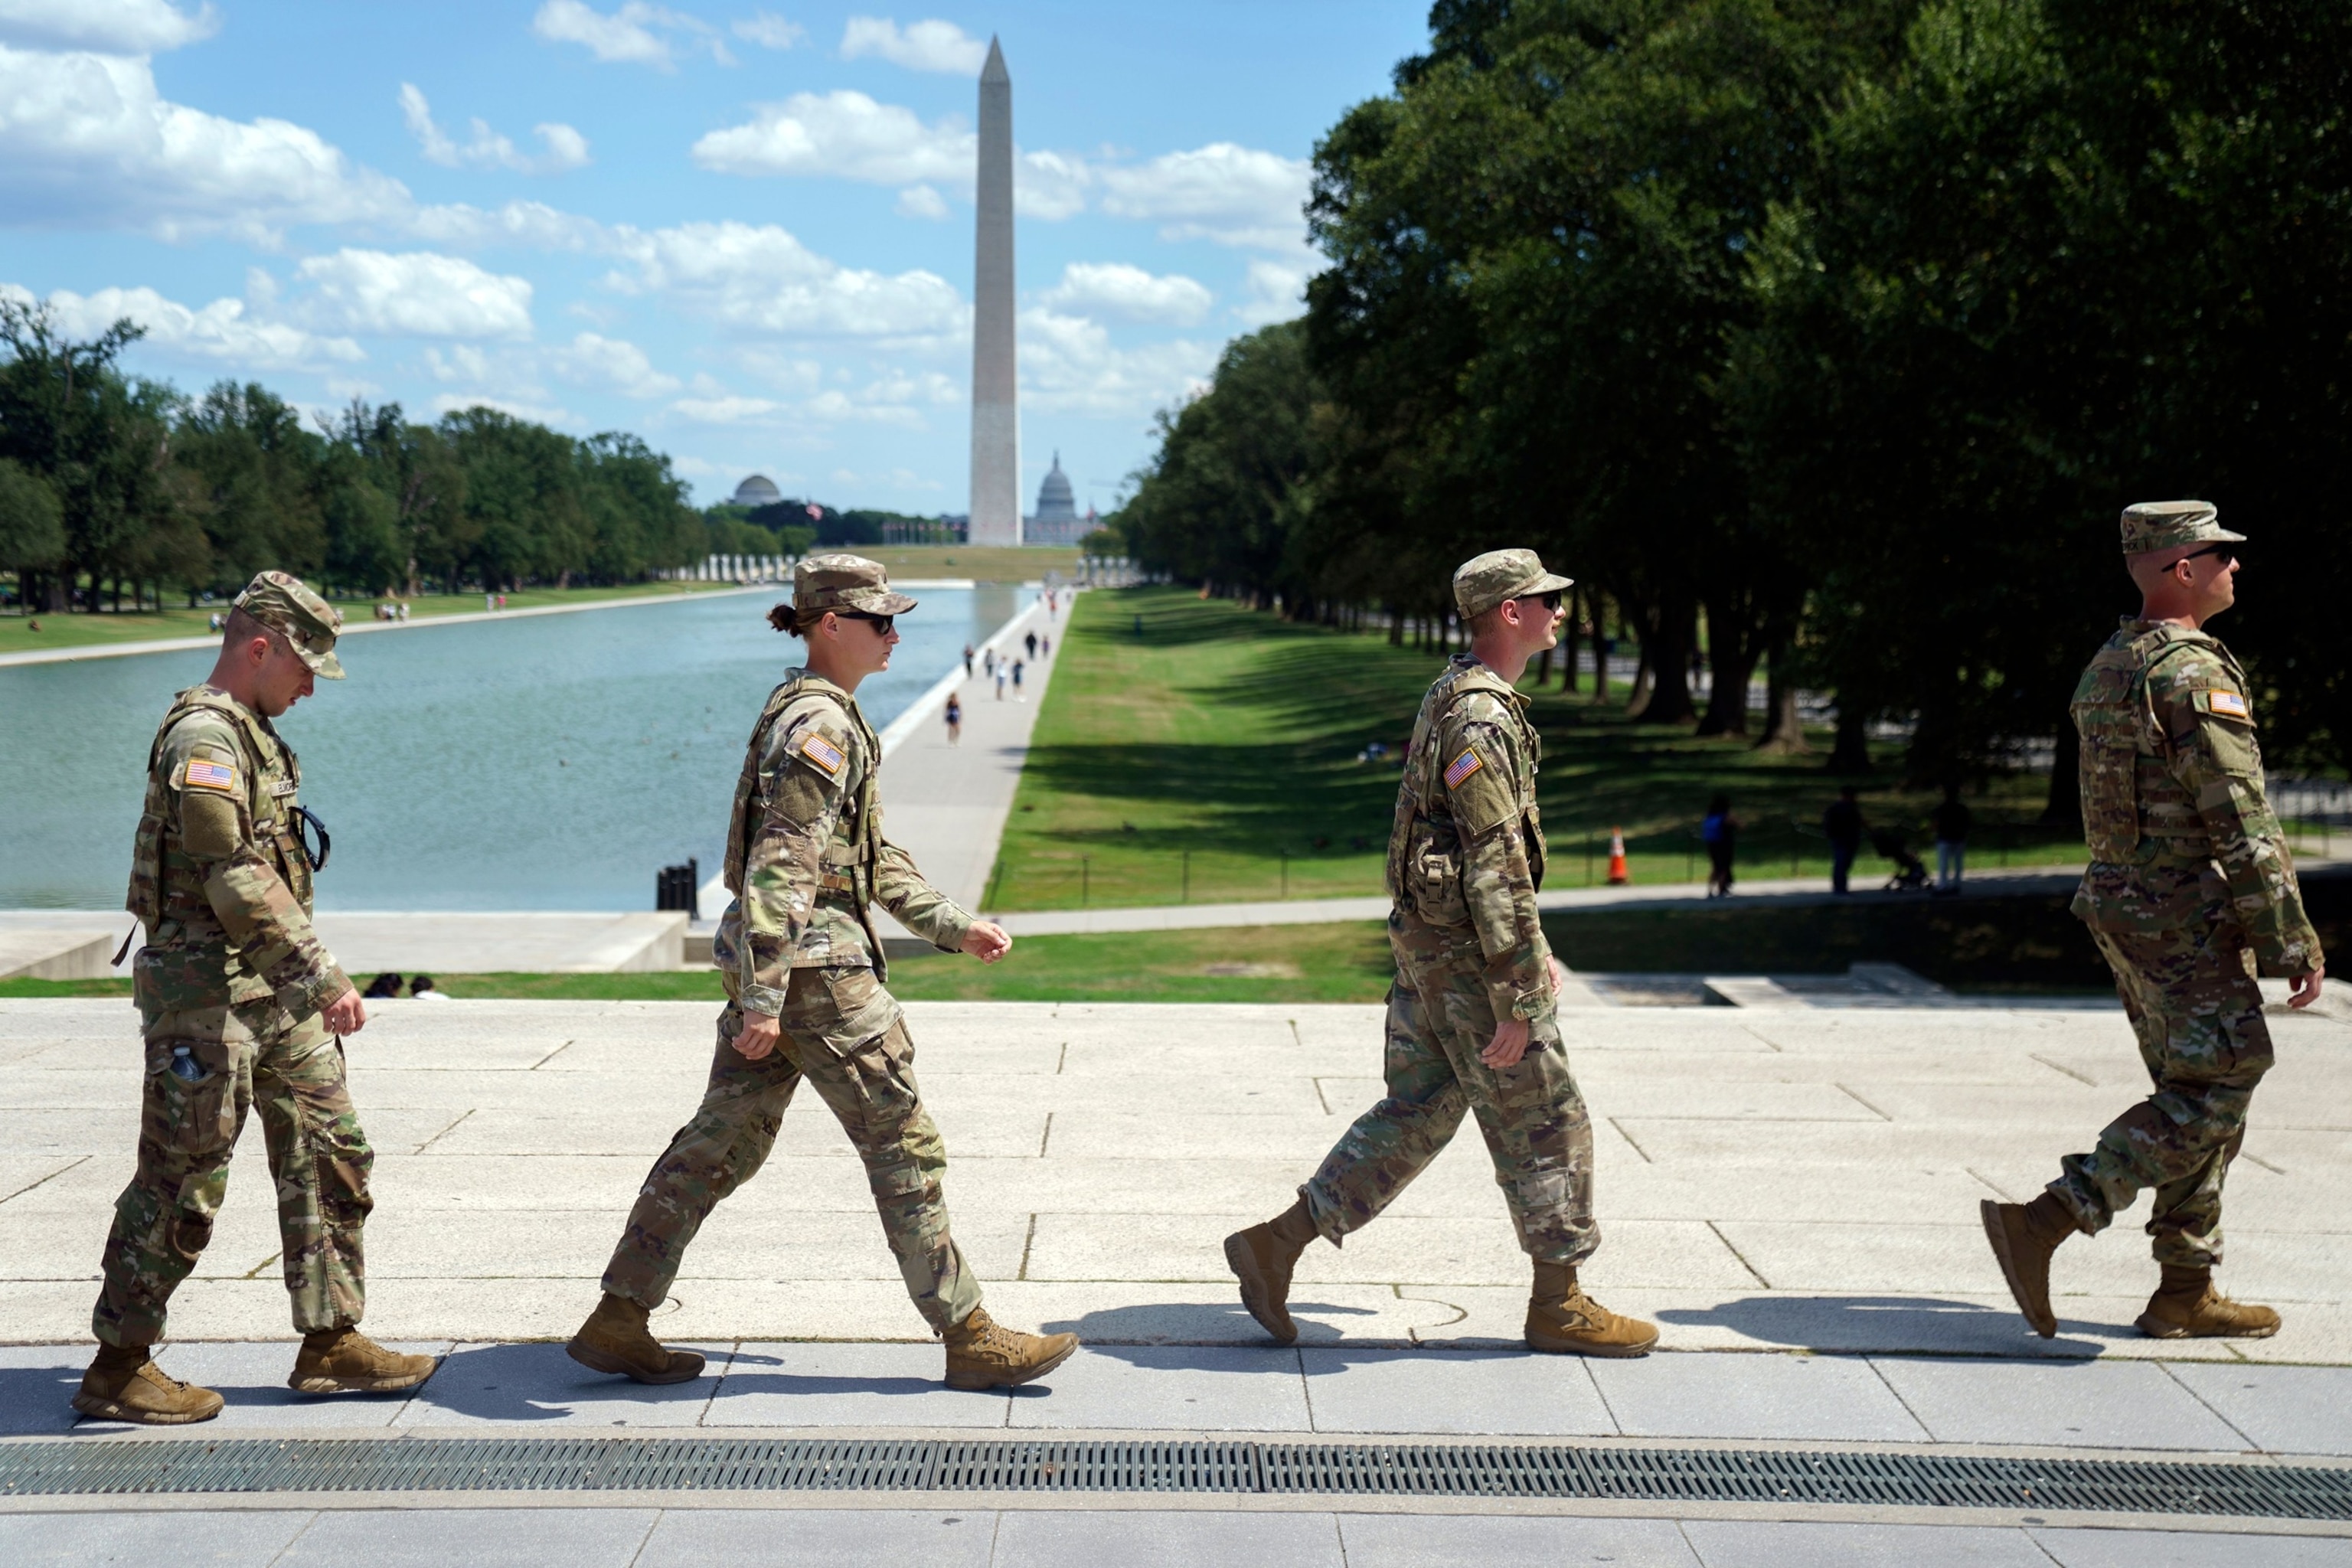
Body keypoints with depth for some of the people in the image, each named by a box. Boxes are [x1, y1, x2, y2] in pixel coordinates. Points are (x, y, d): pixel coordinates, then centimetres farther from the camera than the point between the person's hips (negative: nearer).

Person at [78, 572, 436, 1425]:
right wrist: (324, 975, -26)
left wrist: (308, 978, 22)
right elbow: (238, 883, -24)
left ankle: (330, 1341, 16)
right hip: (209, 993, -10)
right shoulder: (202, 738, -17)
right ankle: (118, 1369, 7)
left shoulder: (250, 736, 16)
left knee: (330, 1153, 10)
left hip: (274, 993, 10)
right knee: (181, 1183, -3)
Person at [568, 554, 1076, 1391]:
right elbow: (783, 865, -23)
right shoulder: (817, 726, -16)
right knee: (903, 1143, -1)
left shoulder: (827, 715, 17)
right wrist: (763, 998, -26)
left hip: (770, 959, 10)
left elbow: (871, 853, 24)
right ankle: (968, 1337, 7)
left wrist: (953, 926, 22)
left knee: (723, 1141, 12)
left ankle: (617, 1322, 15)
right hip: (813, 967, -10)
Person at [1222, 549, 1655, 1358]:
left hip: (1429, 948, 10)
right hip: (1466, 953, -10)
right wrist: (1514, 1002, -22)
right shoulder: (1481, 720, -20)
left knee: (1416, 1112, 14)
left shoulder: (1456, 698, 14)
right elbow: (1495, 869, -23)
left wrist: (1533, 949, 26)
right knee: (1545, 1122, 2)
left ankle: (1276, 1244, 13)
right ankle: (1559, 1303, 14)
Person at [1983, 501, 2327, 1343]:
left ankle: (2186, 1293, 16)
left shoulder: (2106, 669, 13)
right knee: (2212, 1094, -6)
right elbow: (2242, 827, -18)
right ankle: (2046, 1219, -12)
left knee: (2195, 1094, 14)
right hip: (2186, 916, -10)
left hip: (2118, 905, 10)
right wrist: (2293, 944, -15)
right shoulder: (2195, 674, -16)